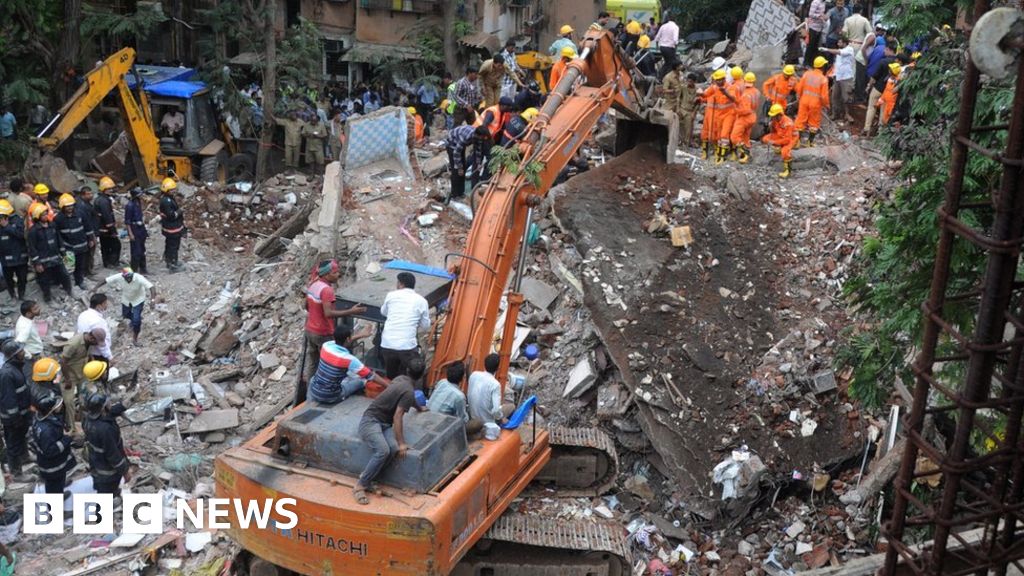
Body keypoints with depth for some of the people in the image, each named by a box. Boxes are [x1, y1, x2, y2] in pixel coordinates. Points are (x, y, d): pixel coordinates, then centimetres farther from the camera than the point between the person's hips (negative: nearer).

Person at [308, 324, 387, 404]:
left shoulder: (326, 346, -6)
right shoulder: (349, 359, -20)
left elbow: (341, 341, 19)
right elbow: (371, 375, -13)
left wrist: (360, 335, 24)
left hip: (314, 393, 4)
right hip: (331, 398, -4)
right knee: (361, 379, 14)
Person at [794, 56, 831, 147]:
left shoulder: (807, 74, -3)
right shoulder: (823, 79, -13)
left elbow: (799, 88, 1)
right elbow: (824, 95, -13)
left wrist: (799, 98, 16)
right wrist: (826, 105, 4)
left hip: (804, 101, 3)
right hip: (815, 103, -3)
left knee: (801, 120, 9)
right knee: (814, 123, 12)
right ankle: (810, 142, 17)